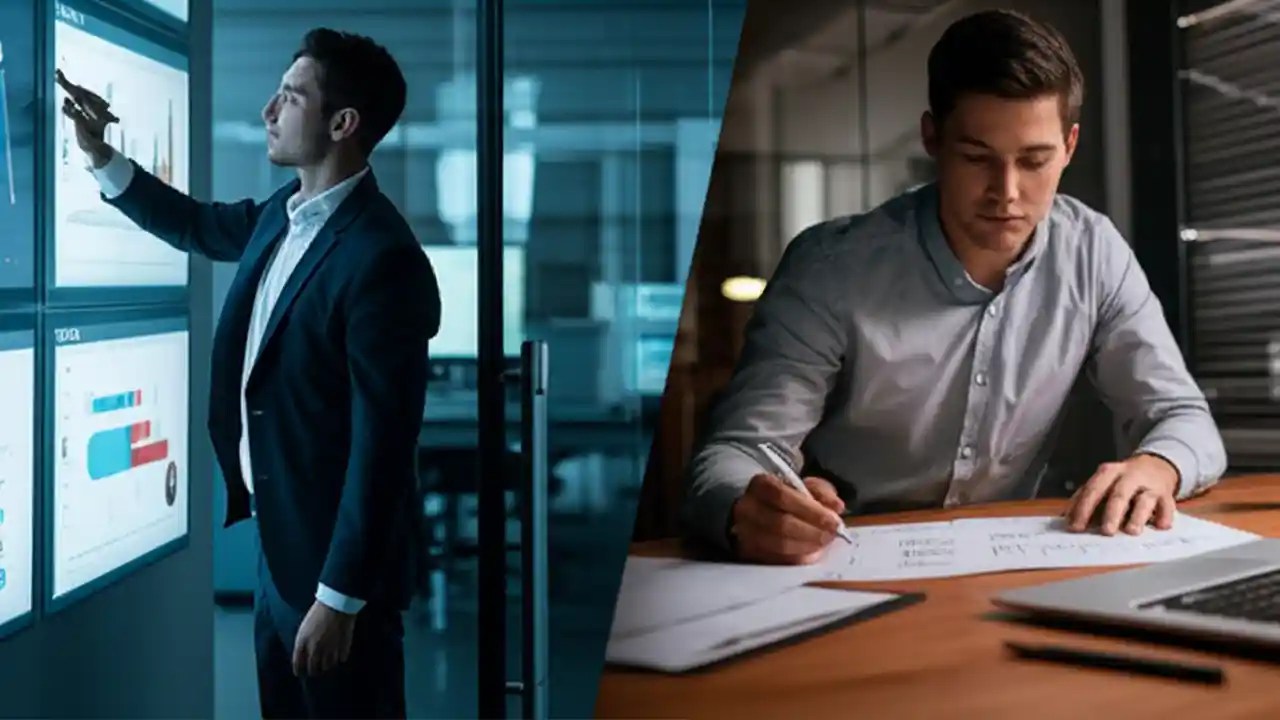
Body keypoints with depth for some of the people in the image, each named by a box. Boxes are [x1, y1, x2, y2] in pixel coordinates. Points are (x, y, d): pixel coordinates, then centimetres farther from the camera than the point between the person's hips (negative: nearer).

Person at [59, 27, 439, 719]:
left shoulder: (382, 259, -25)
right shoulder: (284, 213, 3)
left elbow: (383, 445, -25)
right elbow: (194, 224, 26)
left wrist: (340, 597, -23)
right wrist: (99, 154, 16)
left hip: (334, 561, -9)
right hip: (277, 541, 9)